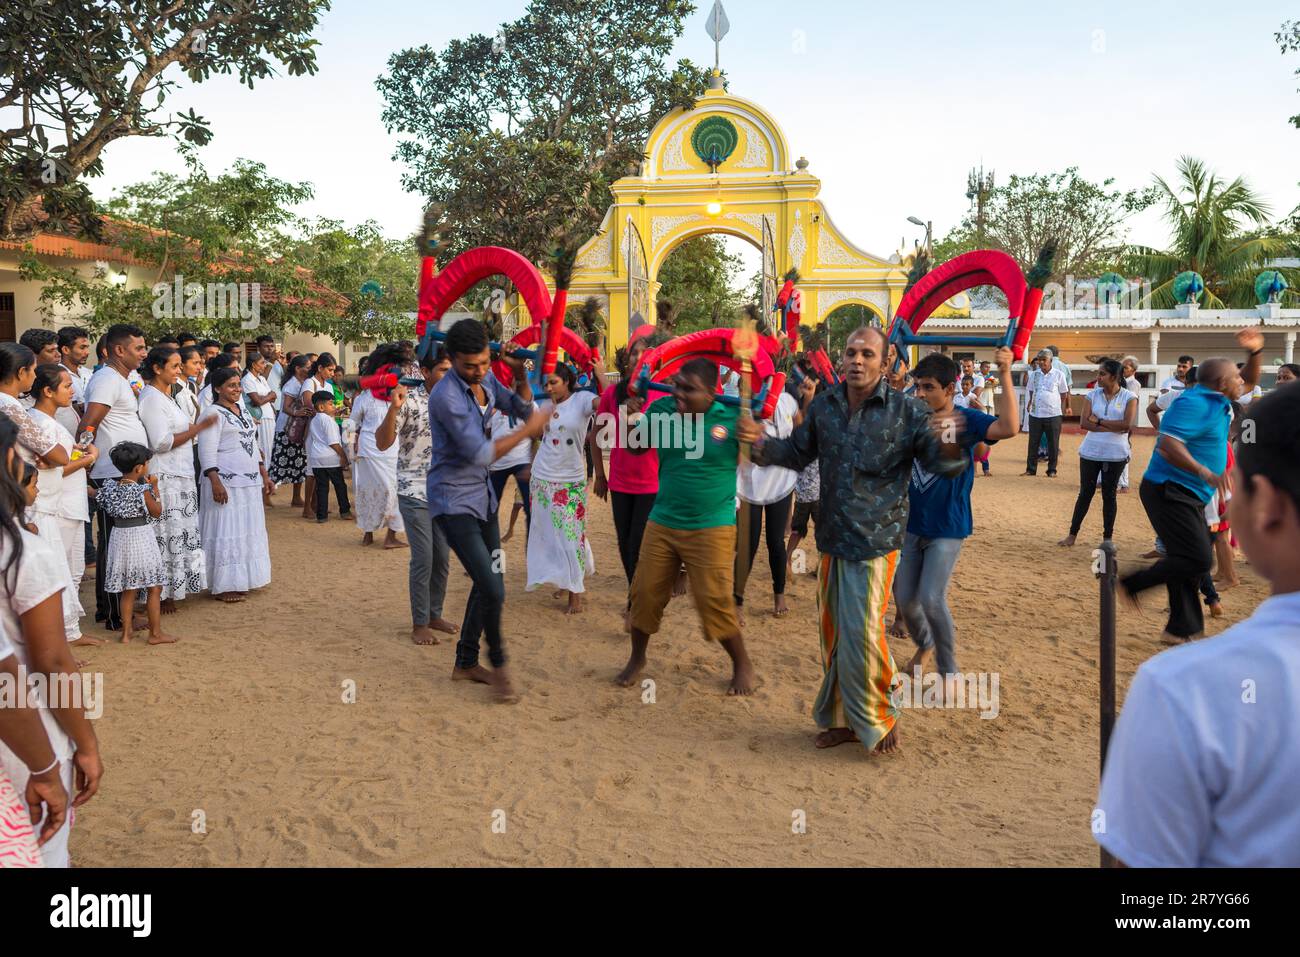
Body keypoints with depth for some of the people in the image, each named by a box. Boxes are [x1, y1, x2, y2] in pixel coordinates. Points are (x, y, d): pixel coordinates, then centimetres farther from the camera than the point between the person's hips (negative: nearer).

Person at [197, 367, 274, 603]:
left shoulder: (242, 410, 15)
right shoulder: (213, 413, -10)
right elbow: (207, 451, -16)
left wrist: (264, 474, 18)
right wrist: (215, 482, -24)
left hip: (249, 482, 8)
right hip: (226, 482, -8)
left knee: (246, 530, 12)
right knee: (226, 532, -3)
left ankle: (240, 581, 22)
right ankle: (223, 586, 4)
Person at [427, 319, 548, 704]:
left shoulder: (486, 379, 0)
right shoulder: (447, 396, -25)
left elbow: (522, 408, 8)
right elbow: (480, 454, -26)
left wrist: (520, 375, -10)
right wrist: (529, 430, -20)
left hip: (482, 495, 9)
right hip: (453, 502, -8)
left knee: (489, 582, 15)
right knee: (492, 589, -13)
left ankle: (466, 662, 30)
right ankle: (498, 663, 12)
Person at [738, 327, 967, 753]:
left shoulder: (906, 410, -8)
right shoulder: (824, 406, 4)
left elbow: (945, 465, -8)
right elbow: (798, 452, 17)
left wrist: (947, 443, -30)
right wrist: (763, 443, -1)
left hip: (876, 542, -5)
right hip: (833, 539, 5)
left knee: (862, 634, -6)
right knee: (833, 632, 14)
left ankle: (878, 718, 19)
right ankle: (840, 718, 32)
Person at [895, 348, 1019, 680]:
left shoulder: (966, 419, -14)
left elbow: (1009, 428, -33)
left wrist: (1005, 375, -39)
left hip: (947, 529, -5)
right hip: (911, 525, 5)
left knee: (931, 599, -14)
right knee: (904, 599, 8)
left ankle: (949, 671, 9)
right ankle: (924, 644, 41)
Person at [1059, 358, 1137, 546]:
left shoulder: (1129, 398, -4)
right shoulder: (1092, 395, 3)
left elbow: (1127, 425, -16)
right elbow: (1084, 423, -8)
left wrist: (1099, 421, -11)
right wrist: (1113, 427, -15)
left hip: (1115, 455, -2)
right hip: (1090, 452, 2)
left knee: (1109, 495, 8)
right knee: (1085, 493, 8)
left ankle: (1108, 537, 18)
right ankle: (1072, 534, 16)